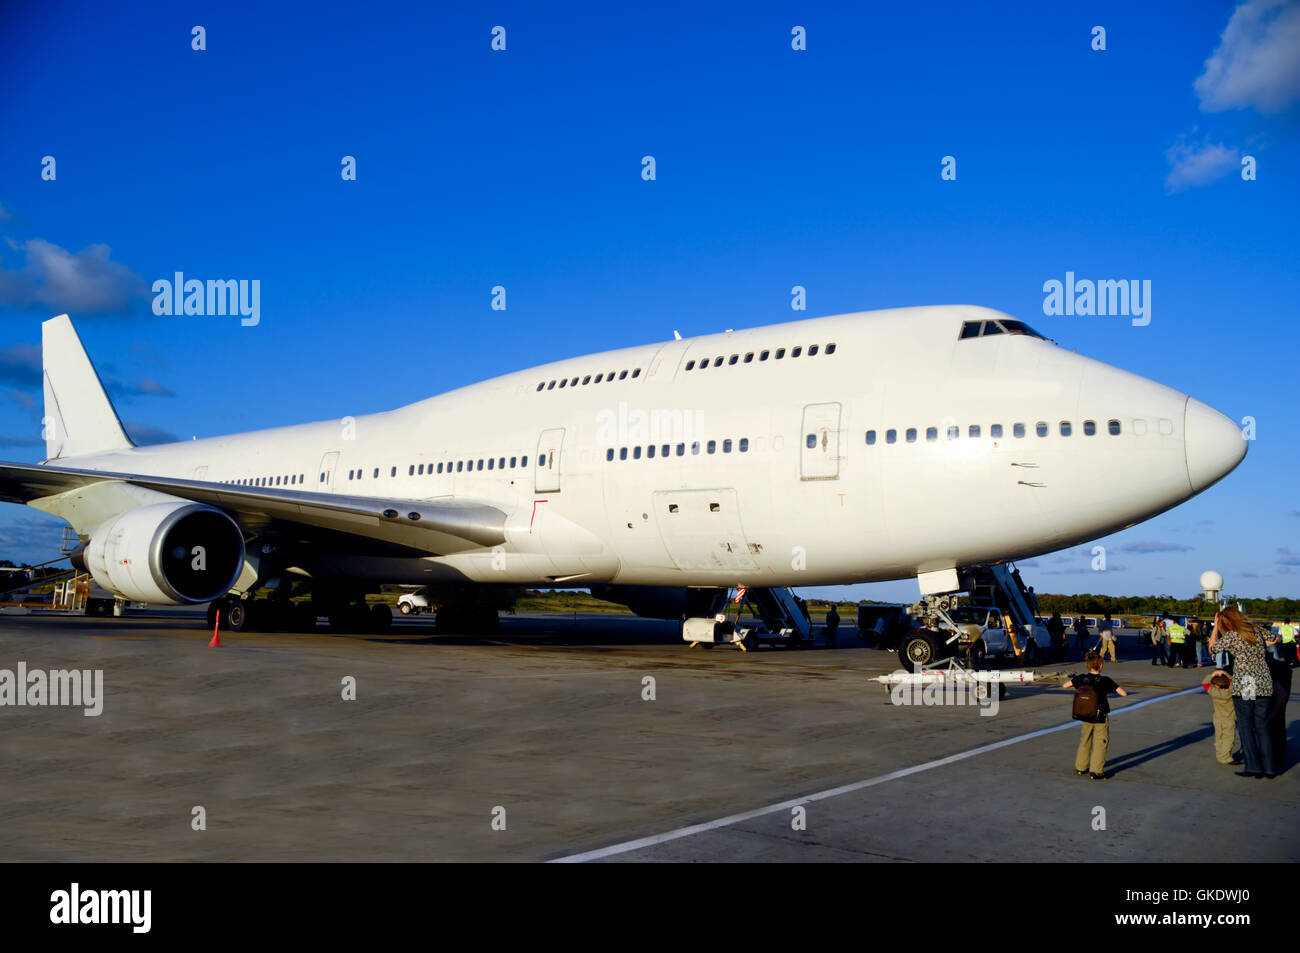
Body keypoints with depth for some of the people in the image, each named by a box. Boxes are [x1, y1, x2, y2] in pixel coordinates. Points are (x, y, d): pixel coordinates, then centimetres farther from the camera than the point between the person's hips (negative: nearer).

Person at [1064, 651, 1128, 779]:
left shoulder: (1081, 679, -6)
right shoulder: (1105, 680, -15)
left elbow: (1065, 685, 3)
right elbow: (1123, 694, -16)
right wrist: (1113, 690, 3)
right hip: (1101, 717, -4)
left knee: (1084, 741, 19)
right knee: (1100, 743, 4)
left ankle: (1080, 767, 28)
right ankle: (1095, 771, 0)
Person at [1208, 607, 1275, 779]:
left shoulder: (1231, 636, -7)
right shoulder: (1256, 632, 8)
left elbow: (1212, 647, 4)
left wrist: (1216, 626, 12)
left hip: (1244, 686, -5)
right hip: (1264, 683, 5)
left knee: (1245, 726, 3)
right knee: (1261, 726, 10)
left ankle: (1253, 767, -1)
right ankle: (1267, 767, 8)